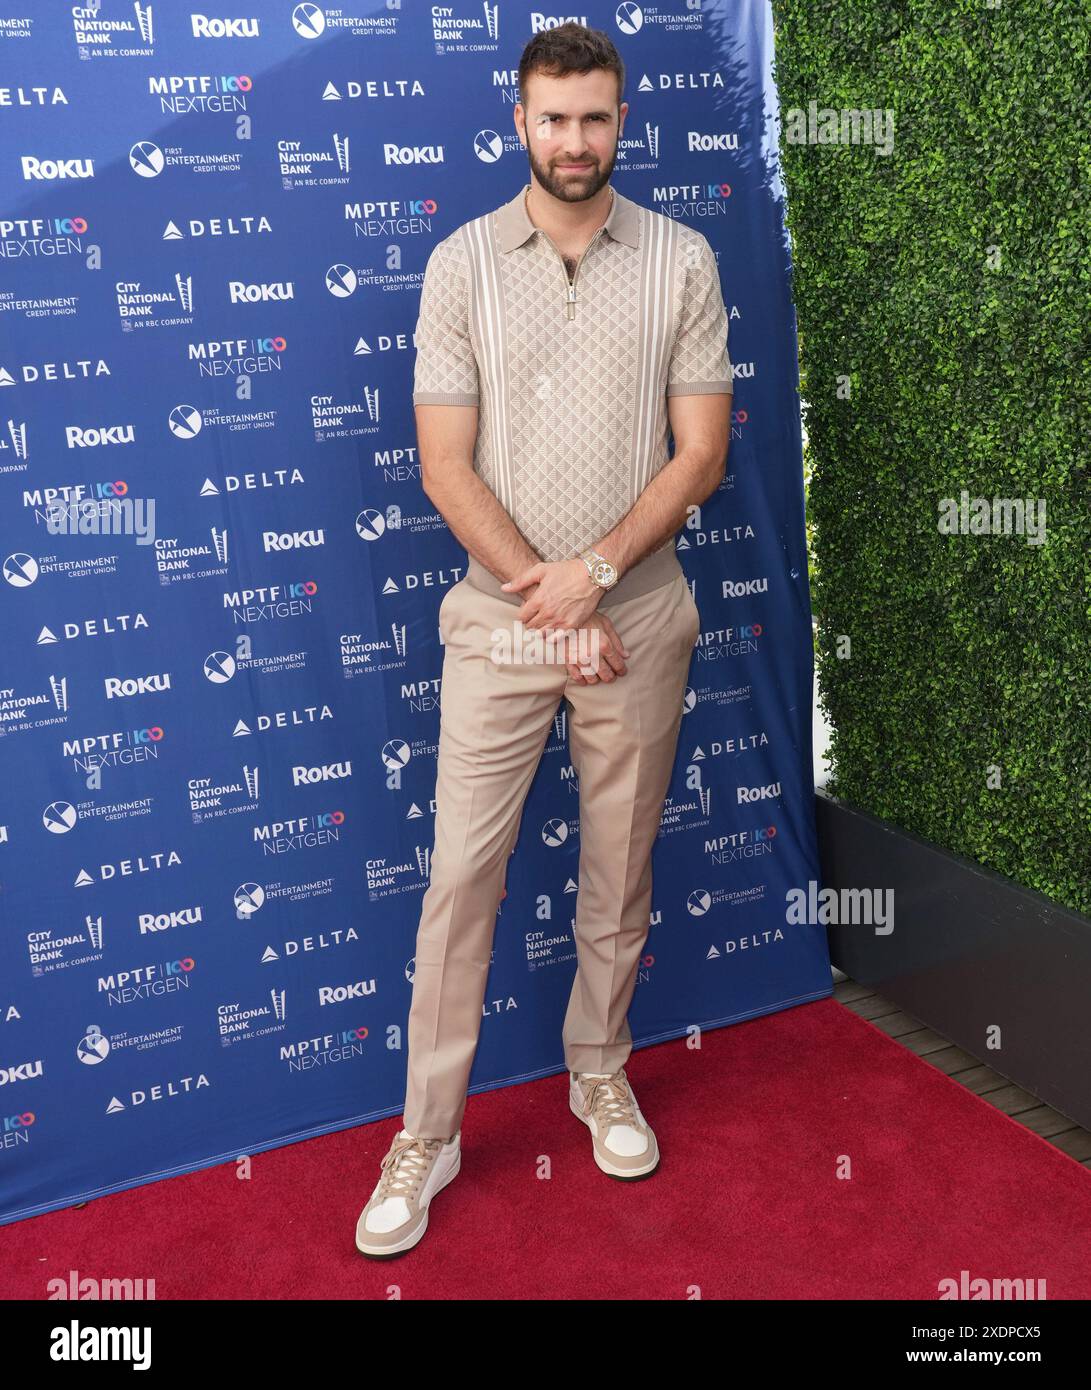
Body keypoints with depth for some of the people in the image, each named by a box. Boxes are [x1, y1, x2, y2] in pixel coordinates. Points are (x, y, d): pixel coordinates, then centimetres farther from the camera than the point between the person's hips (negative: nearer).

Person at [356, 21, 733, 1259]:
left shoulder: (681, 260, 1)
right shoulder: (461, 263, -1)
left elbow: (701, 454, -3)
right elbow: (446, 468, -6)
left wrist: (594, 571, -15)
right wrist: (548, 602, -13)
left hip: (638, 615, 1)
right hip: (497, 616, -1)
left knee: (620, 869, 13)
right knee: (460, 874, 2)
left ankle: (600, 1073, 36)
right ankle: (427, 1132, 17)